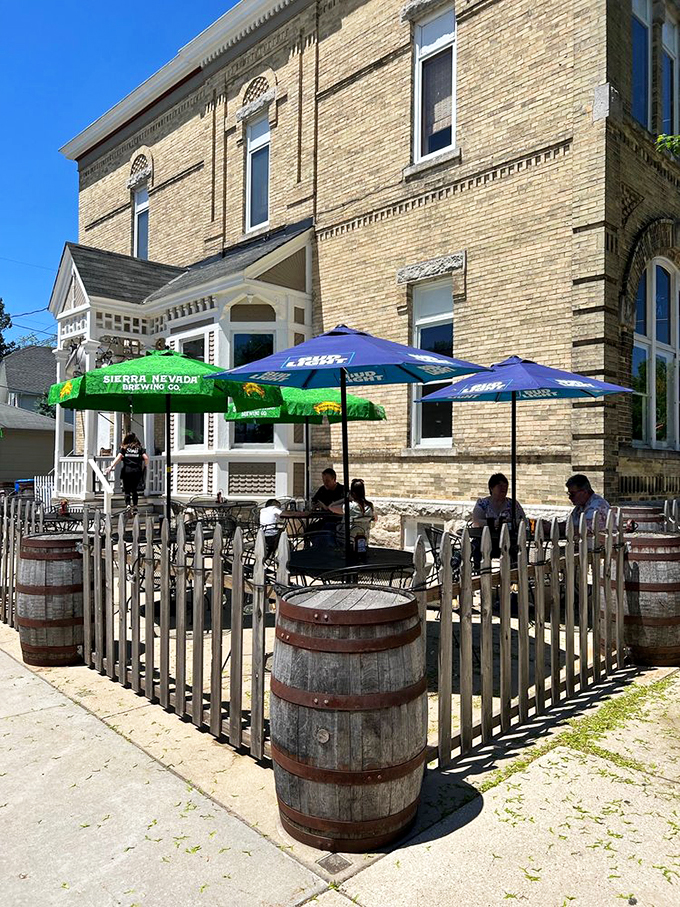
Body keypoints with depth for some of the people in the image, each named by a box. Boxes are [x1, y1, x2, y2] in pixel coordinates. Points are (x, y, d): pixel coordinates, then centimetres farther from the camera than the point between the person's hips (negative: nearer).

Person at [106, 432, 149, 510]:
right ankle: (135, 505, 9)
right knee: (135, 490, 13)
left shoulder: (124, 448, 8)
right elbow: (146, 458, 1)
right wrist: (144, 467, 17)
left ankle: (128, 505, -14)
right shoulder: (139, 448, 10)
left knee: (127, 490, 4)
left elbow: (119, 457, -6)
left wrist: (111, 466, -10)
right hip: (137, 471, 1)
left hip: (126, 471, -1)